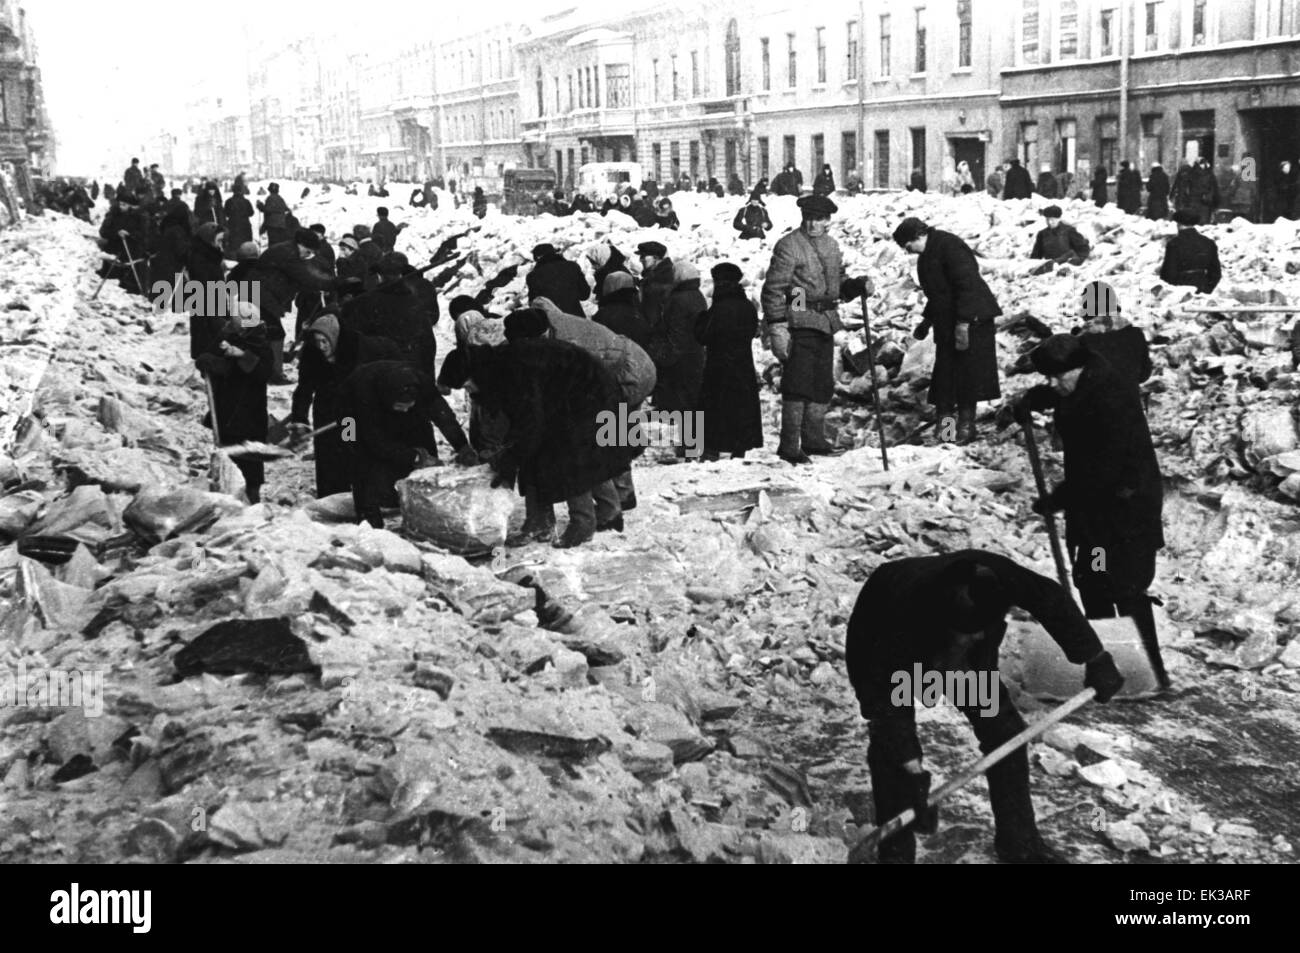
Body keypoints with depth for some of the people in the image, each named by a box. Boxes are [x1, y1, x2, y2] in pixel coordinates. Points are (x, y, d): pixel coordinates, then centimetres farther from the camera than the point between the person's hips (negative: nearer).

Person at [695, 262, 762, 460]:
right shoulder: (749, 307, 3)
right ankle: (740, 449, 13)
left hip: (719, 367, -5)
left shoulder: (719, 309, -17)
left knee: (714, 408, 1)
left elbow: (703, 336, -13)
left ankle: (712, 449, -1)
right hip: (744, 367, 6)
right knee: (743, 408, 11)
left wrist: (702, 318, 3)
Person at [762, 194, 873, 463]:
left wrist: (859, 286, 4)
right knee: (798, 385, -8)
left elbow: (838, 286, 24)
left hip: (826, 324, 8)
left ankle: (813, 440, 25)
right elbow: (773, 290, -11)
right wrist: (777, 327, -17)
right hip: (799, 324, -8)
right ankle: (789, 446, -2)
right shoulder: (789, 245, -8)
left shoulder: (831, 245, 16)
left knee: (823, 386, 13)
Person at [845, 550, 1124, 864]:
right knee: (890, 745, -18)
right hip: (881, 649, -4)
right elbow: (889, 700, -39)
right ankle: (895, 850, -1)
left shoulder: (990, 575, -38)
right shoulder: (903, 613, -46)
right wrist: (912, 773, -40)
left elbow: (1051, 599, -18)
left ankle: (1020, 841, 12)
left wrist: (1095, 659, -12)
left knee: (1005, 731, -3)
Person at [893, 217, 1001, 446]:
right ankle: (945, 420, 10)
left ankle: (966, 424, 1)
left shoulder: (948, 246, -17)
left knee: (968, 371, -5)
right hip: (946, 323, 9)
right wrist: (927, 319, 27)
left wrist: (963, 322, -25)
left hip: (970, 321, -9)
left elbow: (967, 285, -23)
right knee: (944, 374, 6)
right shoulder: (928, 254, 14)